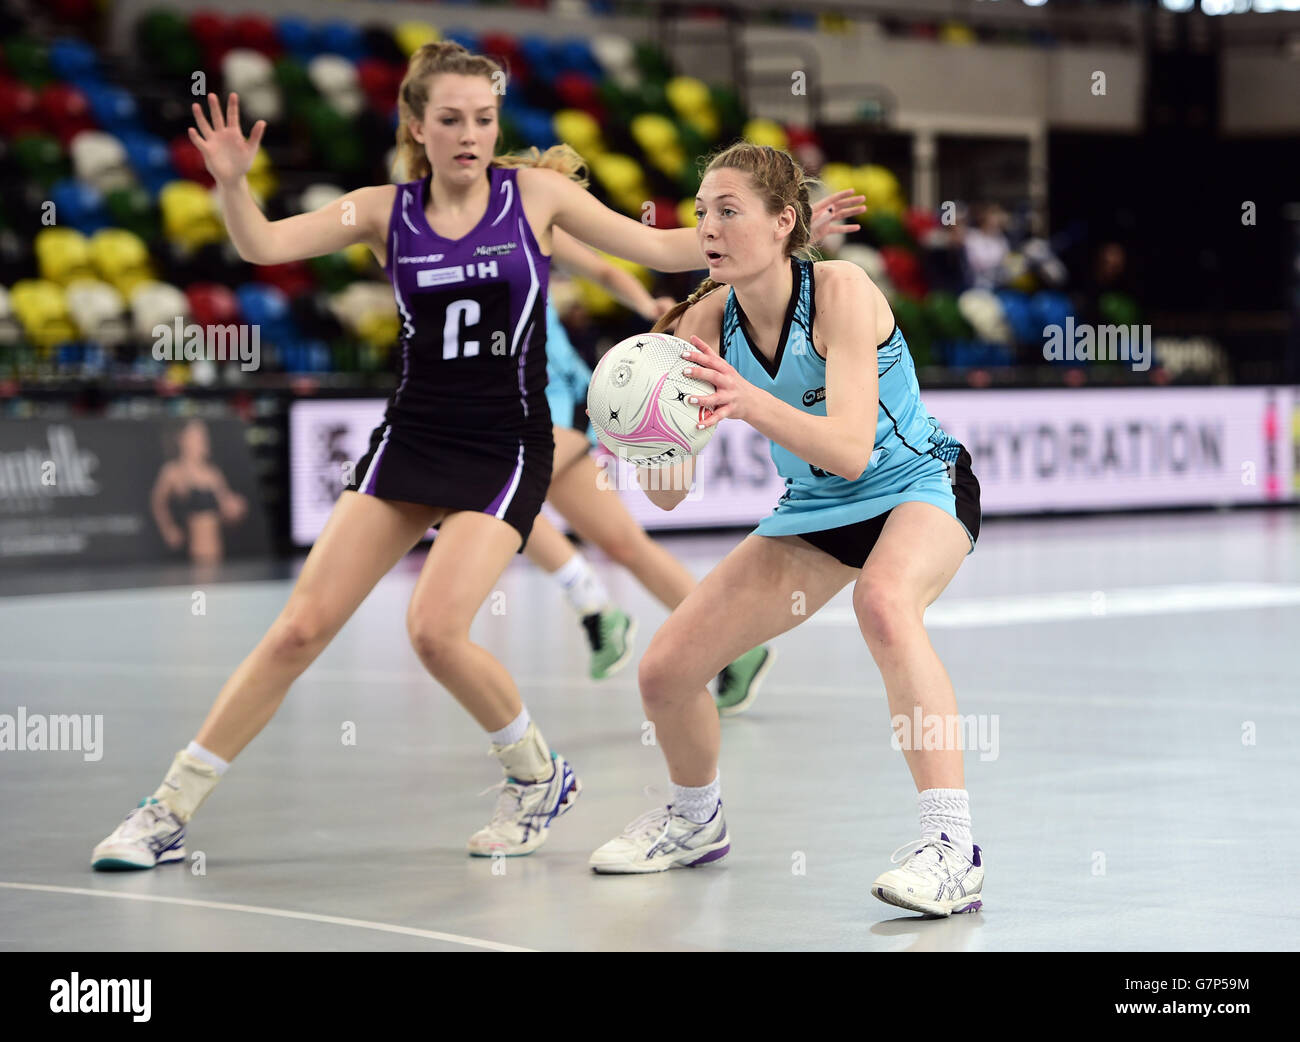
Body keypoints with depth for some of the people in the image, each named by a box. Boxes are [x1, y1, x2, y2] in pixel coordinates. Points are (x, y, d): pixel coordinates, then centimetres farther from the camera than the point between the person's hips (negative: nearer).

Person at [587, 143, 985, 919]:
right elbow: (671, 492, -12)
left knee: (884, 600, -40)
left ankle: (954, 852, -40)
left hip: (921, 486, -6)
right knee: (665, 673, -1)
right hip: (817, 508, 6)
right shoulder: (708, 321, -11)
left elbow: (851, 449, -36)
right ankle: (697, 819, 33)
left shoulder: (841, 290, -26)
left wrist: (752, 403, -50)